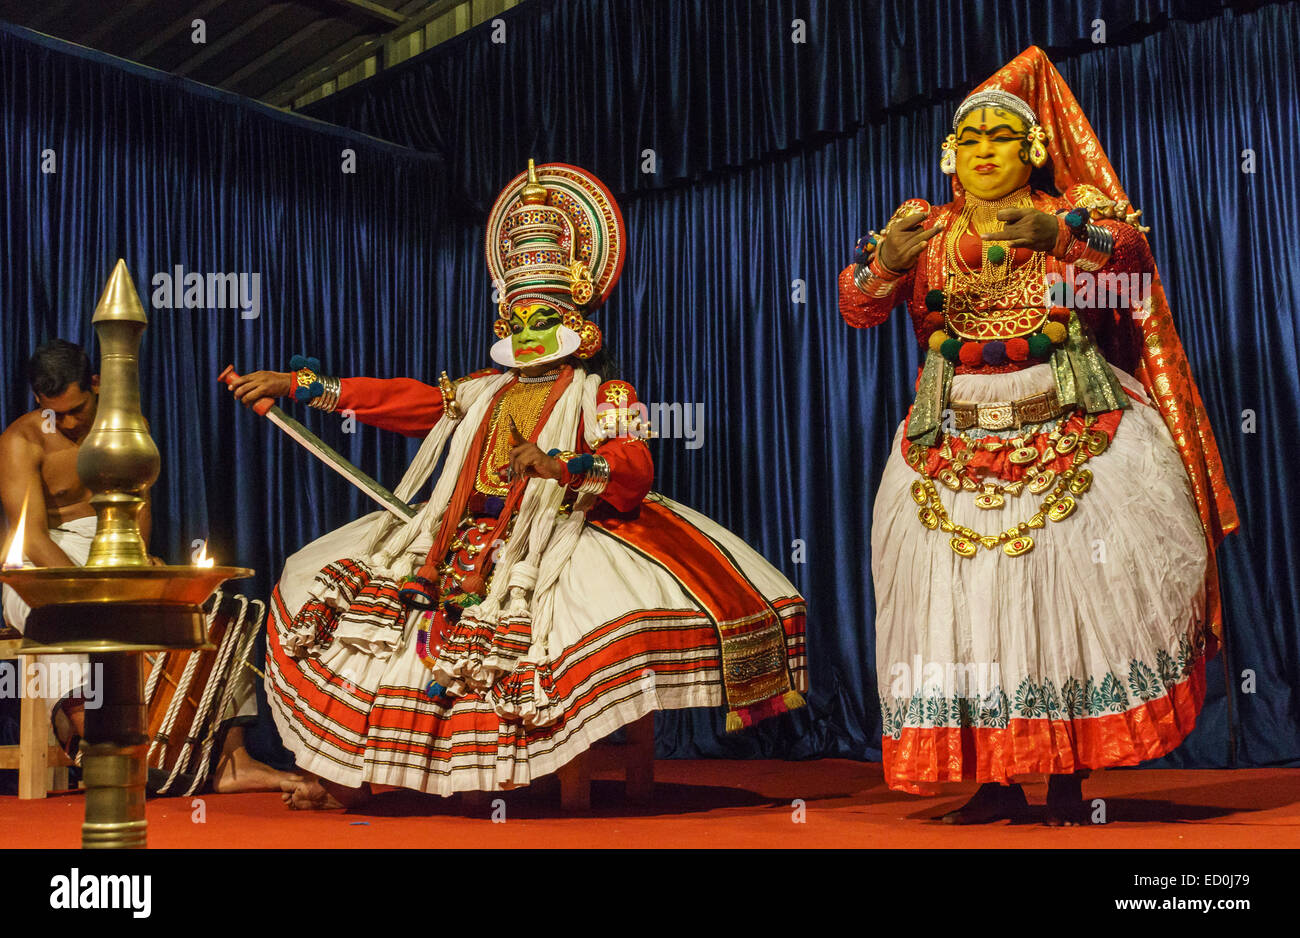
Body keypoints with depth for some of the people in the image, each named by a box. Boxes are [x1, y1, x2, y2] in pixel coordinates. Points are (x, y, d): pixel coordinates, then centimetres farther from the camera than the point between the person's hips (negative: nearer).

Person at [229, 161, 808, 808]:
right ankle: (350, 773, 1)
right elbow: (401, 401, 21)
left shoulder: (604, 396, 6)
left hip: (564, 536, -5)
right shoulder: (484, 392, 23)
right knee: (341, 589, -3)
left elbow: (634, 470, -10)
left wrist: (557, 464, -29)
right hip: (468, 542, 6)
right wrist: (298, 383, 16)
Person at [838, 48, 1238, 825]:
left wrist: (1055, 232, -32)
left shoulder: (1073, 211, 9)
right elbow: (856, 306, 0)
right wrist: (887, 259, -22)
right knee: (960, 594, -6)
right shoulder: (923, 227, 13)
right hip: (955, 440, 2)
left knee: (1082, 581, -10)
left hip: (1073, 431, -1)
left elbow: (1131, 247, -12)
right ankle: (995, 779, 3)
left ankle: (1070, 775, 3)